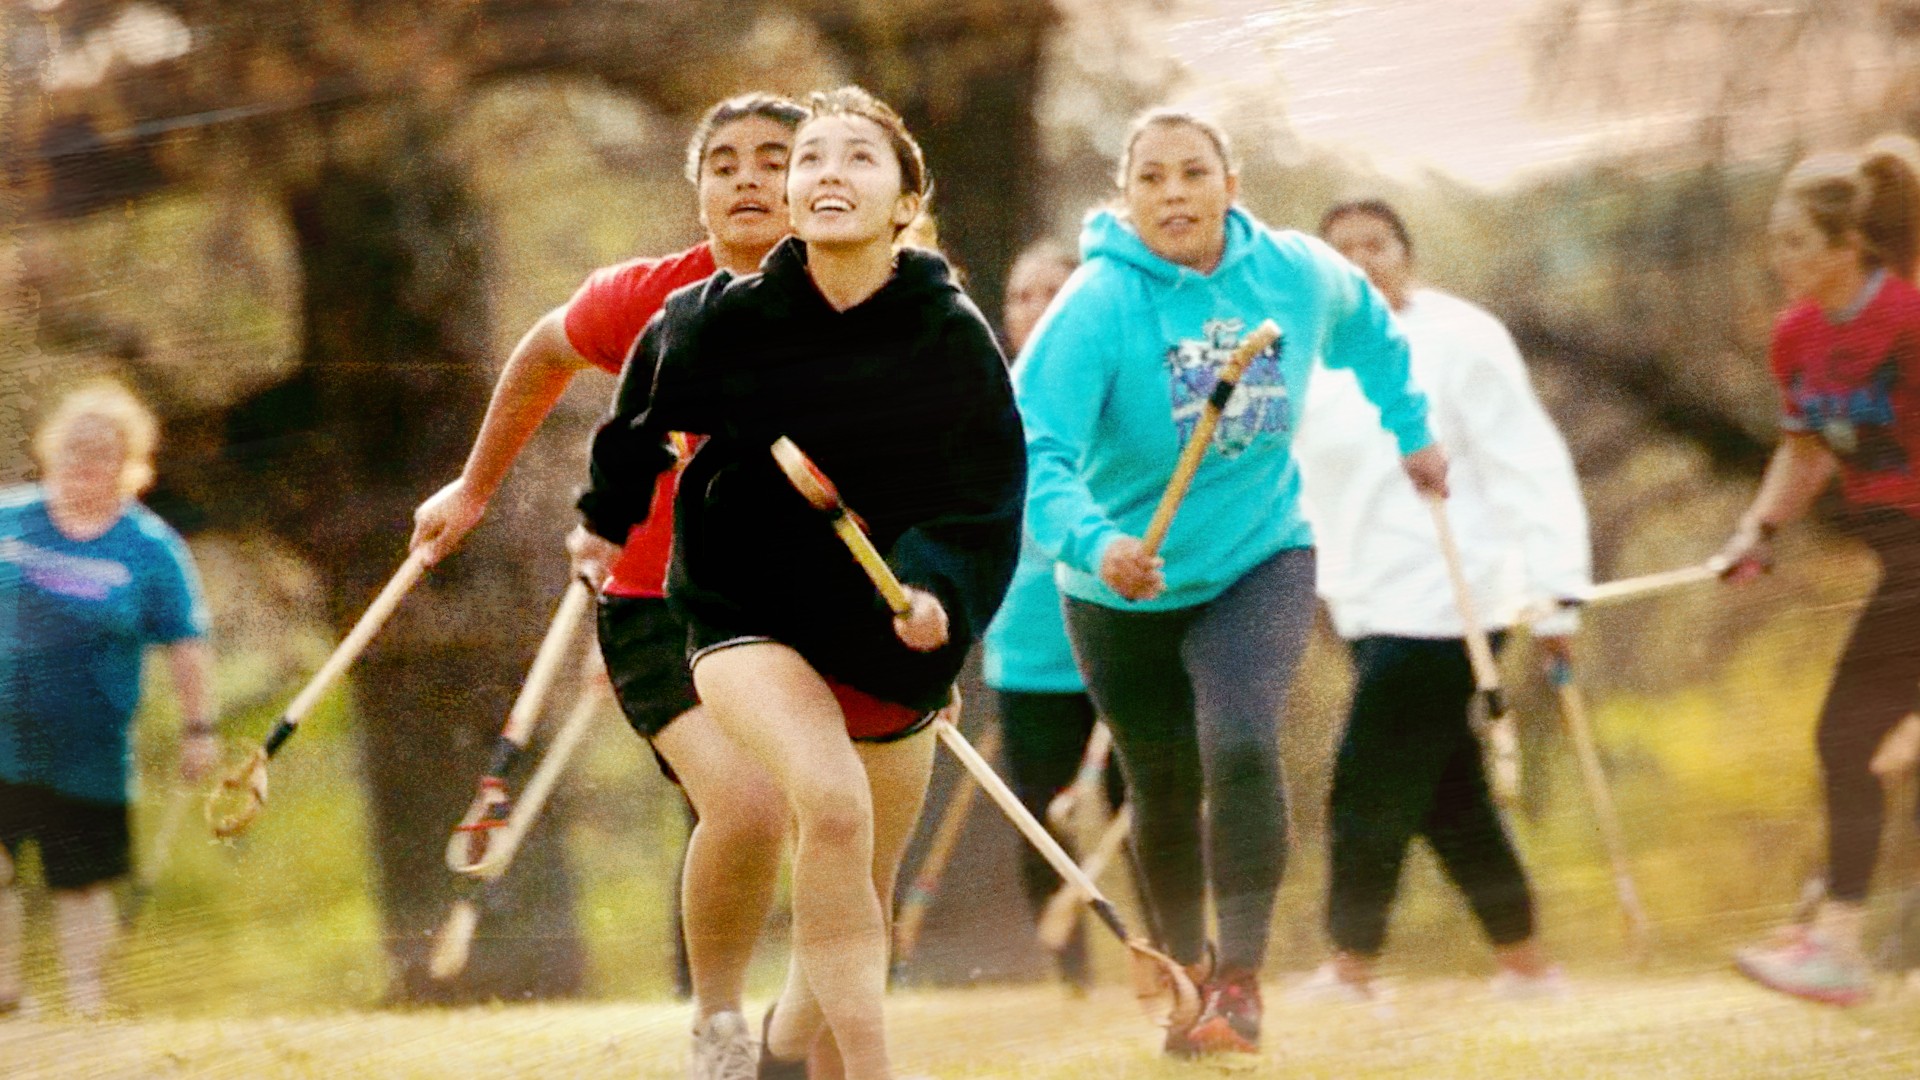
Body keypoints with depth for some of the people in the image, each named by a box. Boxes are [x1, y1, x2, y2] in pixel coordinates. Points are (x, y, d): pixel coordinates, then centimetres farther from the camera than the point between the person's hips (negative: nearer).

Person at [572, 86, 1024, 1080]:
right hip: (746, 616, -2)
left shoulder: (952, 338, -12)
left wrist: (938, 589, -28)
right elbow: (648, 410, 10)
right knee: (832, 808, -30)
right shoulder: (724, 321, -12)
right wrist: (607, 515, 24)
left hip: (891, 636, 2)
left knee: (861, 903, 12)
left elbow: (987, 501, -9)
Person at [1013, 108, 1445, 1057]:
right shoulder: (1096, 307, -24)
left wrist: (1410, 429, 17)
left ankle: (1242, 980, -17)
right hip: (1126, 586, -1)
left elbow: (1368, 329, 15)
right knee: (1165, 790, 11)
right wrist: (1094, 541, -51)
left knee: (1242, 748, -22)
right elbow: (1034, 452, -35)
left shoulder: (1298, 274, -11)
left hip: (1260, 560, 1)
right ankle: (1188, 970, 35)